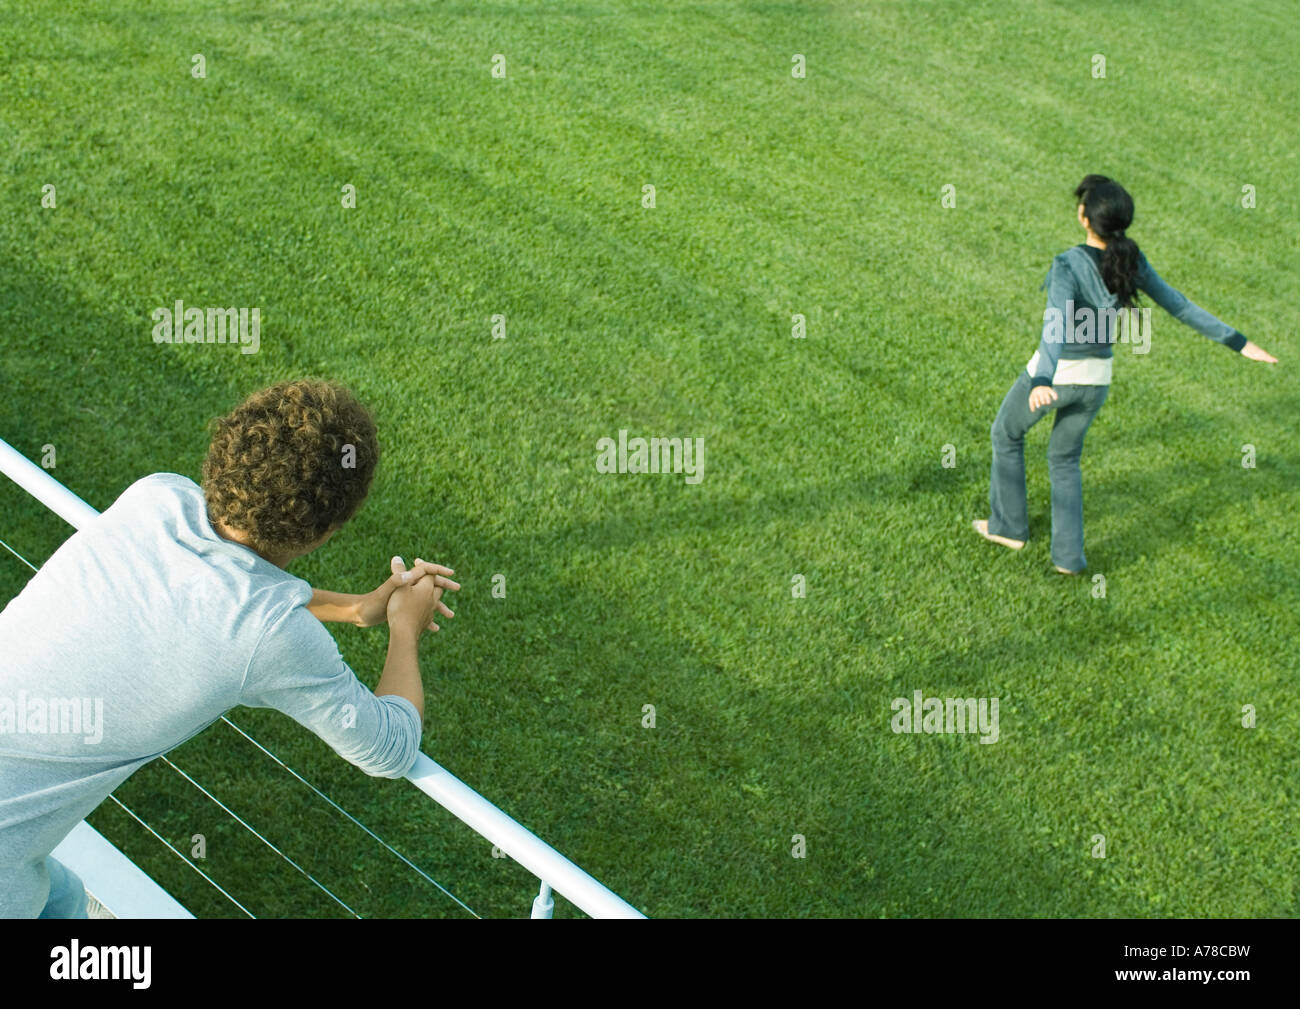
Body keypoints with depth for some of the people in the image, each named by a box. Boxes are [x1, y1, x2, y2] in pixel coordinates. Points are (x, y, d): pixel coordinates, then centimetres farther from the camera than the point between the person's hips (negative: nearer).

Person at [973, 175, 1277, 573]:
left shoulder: (1067, 265, -29)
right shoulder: (1132, 260, -11)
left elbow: (1055, 327, -45)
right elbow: (1180, 306, -4)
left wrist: (1040, 384, -58)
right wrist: (1238, 343, 5)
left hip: (1052, 374, -5)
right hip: (1096, 379, 5)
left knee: (1006, 433, 25)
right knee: (1063, 458, 25)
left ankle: (1008, 525, 35)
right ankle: (1068, 555, 18)